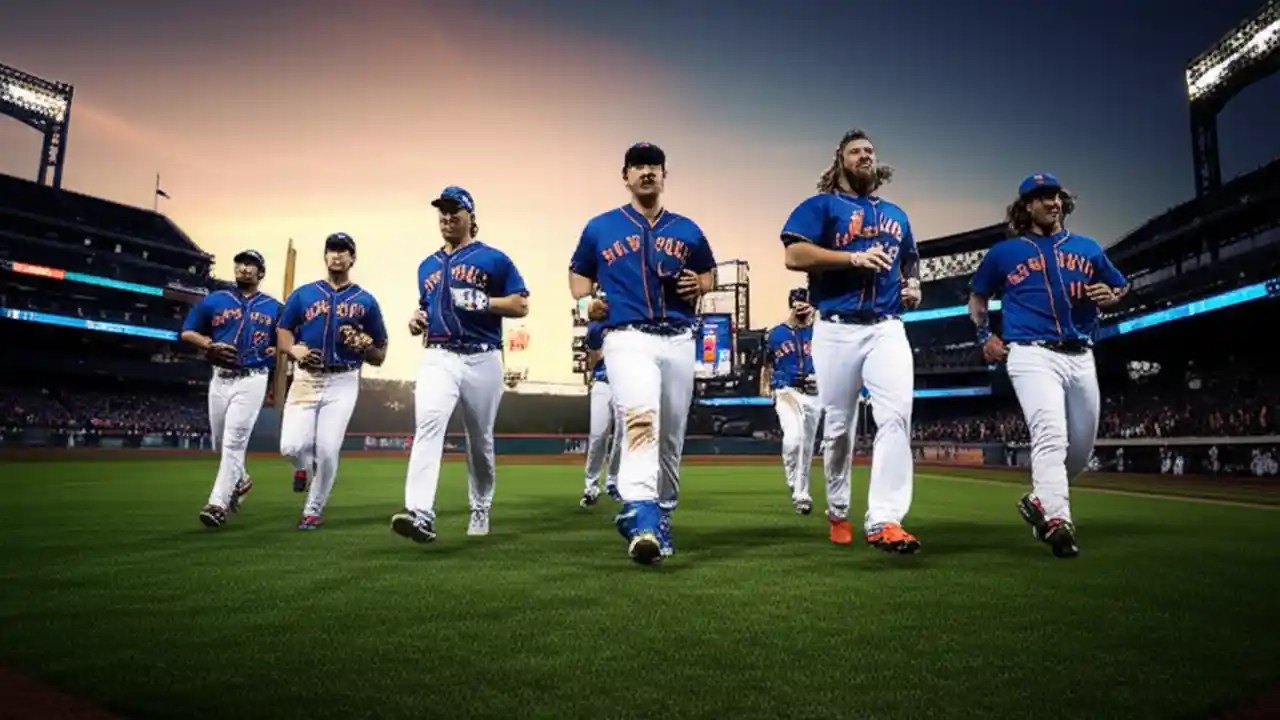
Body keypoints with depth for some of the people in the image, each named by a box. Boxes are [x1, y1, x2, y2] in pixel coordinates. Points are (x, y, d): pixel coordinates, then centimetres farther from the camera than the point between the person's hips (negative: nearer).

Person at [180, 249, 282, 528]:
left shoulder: (273, 307, 6)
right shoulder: (214, 300, 8)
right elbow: (187, 333, 10)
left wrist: (276, 351, -8)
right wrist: (210, 345, -8)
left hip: (252, 380, -3)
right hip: (220, 378, 3)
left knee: (234, 441, -11)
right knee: (220, 442, 13)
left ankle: (218, 503, -9)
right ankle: (240, 480, 38)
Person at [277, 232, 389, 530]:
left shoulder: (366, 301, 6)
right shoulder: (303, 294, 9)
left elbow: (379, 357, 8)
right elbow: (283, 334, 10)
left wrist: (362, 345, -13)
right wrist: (294, 349, -12)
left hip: (343, 383, -1)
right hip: (305, 379, 1)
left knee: (328, 451, -6)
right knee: (292, 446, -9)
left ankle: (313, 510, 16)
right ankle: (305, 467, 30)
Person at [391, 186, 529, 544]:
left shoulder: (493, 259, 2)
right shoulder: (427, 265, 18)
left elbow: (521, 306, -2)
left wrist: (484, 302, -17)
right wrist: (417, 320, 6)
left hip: (482, 359, -2)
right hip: (437, 357, 3)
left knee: (480, 441, 9)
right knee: (428, 424, -22)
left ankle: (481, 509, 29)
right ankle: (420, 513, -31)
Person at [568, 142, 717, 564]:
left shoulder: (688, 231, 15)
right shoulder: (600, 228, 10)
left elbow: (708, 273, 25)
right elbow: (578, 273, 19)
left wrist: (698, 285, 1)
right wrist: (586, 301, -2)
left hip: (679, 341, 4)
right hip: (628, 338, -3)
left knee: (672, 438, 9)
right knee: (640, 420, -26)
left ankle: (662, 517, 26)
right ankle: (641, 519, -34)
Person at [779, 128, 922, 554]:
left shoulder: (895, 214, 23)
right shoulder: (821, 206, 6)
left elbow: (910, 261, 34)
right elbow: (794, 256, -9)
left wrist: (914, 286, 12)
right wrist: (854, 257, -16)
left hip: (887, 328, 4)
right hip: (837, 330, -3)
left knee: (896, 416, -15)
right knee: (838, 427, 4)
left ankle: (884, 520, -16)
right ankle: (838, 513, 22)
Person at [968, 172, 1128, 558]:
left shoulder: (1088, 248, 17)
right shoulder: (1004, 252, 9)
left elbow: (1121, 287, 27)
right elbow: (977, 297, 19)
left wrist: (1108, 296, 2)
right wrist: (985, 336, 6)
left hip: (1081, 357, 5)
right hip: (1033, 355, -5)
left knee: (1082, 447, 9)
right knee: (1051, 436, -21)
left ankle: (1040, 500, 30)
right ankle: (1058, 522, -25)